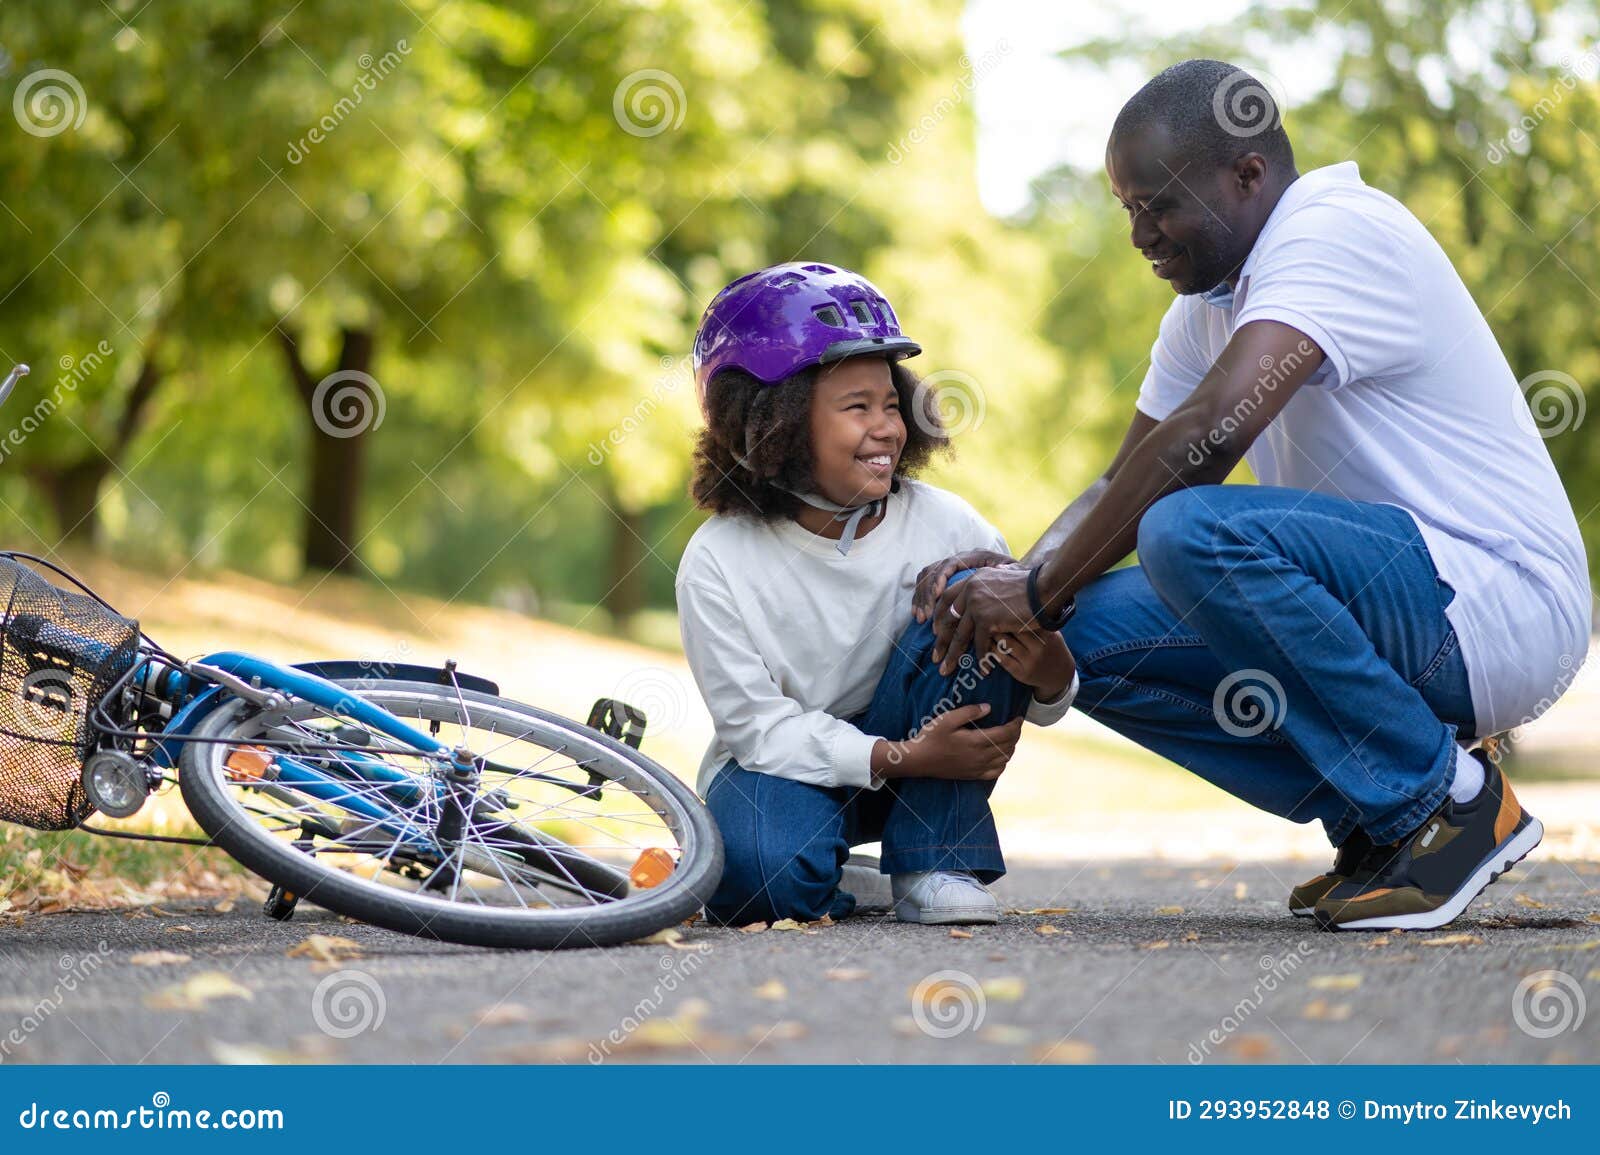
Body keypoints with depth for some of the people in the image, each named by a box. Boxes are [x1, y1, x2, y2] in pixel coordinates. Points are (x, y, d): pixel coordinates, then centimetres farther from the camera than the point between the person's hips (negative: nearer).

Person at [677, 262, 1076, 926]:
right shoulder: (717, 565, -16)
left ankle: (935, 865, -16)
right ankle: (830, 881, 5)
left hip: (917, 749, 3)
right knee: (767, 872, -37)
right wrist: (901, 758, -31)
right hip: (784, 760, -2)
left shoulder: (943, 524, -12)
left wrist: (1051, 677, -36)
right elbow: (758, 727, -19)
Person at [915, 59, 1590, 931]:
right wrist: (1020, 576, -5)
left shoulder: (1338, 231, -15)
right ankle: (1375, 823, 3)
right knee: (1093, 636, -3)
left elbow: (1209, 432, -28)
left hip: (1498, 608, -9)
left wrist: (1042, 591, -22)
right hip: (1395, 616, 9)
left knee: (1192, 531, -30)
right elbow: (1121, 485, 17)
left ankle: (1450, 800, -14)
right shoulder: (1208, 304, 15)